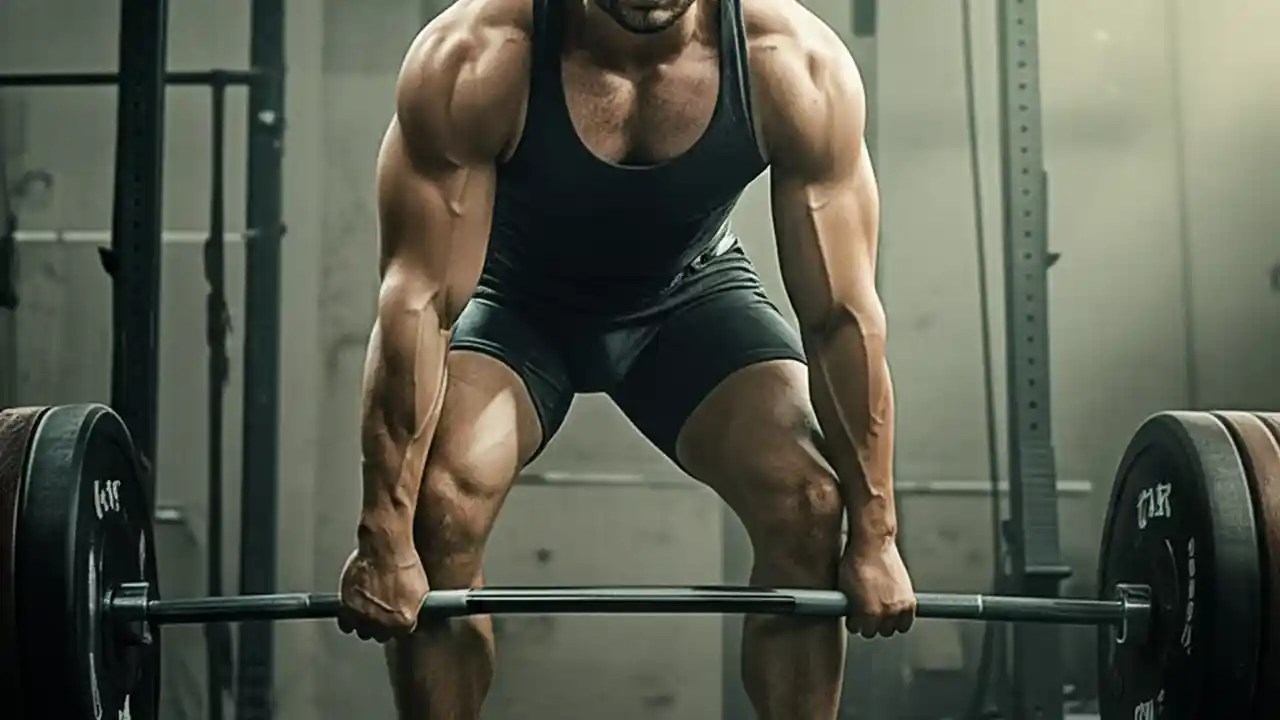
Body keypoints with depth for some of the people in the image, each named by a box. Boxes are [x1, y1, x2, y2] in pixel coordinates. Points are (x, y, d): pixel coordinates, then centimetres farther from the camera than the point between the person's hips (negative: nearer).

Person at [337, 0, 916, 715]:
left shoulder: (797, 65, -30)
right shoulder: (476, 57, -33)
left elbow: (842, 314, -23)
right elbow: (418, 300, -31)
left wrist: (874, 535, -21)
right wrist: (386, 536, -32)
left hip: (691, 291, 1)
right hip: (519, 297, -1)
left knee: (812, 507, -19)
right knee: (438, 506, -25)